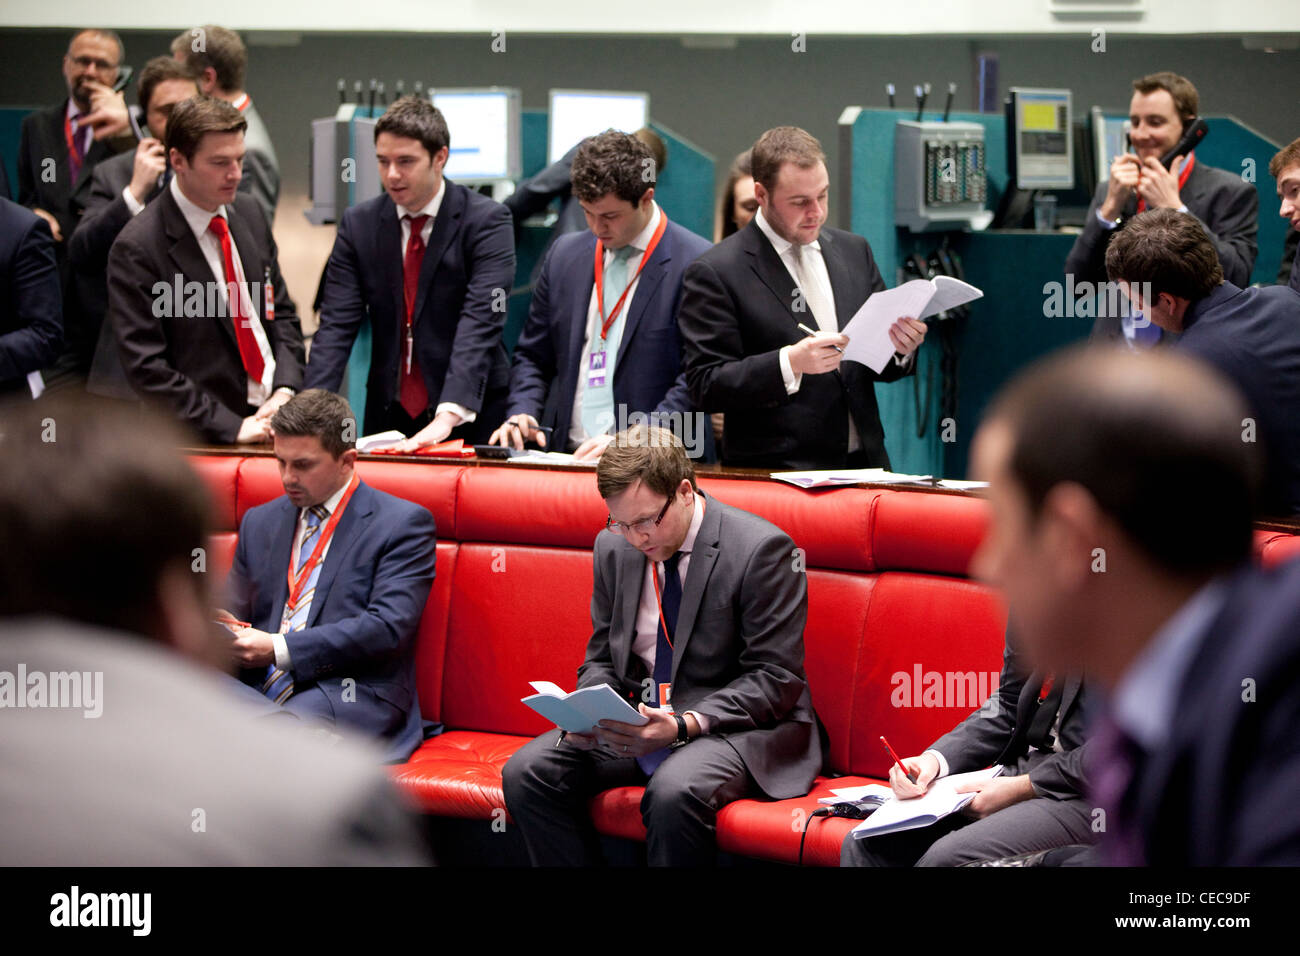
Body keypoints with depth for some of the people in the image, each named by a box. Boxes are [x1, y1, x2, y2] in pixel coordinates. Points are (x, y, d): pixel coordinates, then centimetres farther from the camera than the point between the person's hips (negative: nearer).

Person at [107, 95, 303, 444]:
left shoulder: (248, 215, 11)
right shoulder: (137, 249, -9)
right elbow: (146, 368, -12)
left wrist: (285, 390, 0)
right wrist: (231, 427, -16)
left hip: (277, 414, 5)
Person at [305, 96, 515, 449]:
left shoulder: (486, 221, -7)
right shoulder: (358, 224, 5)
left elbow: (481, 322, -19)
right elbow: (336, 324, -2)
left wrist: (449, 416, -31)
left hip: (470, 417, -3)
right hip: (388, 413, 3)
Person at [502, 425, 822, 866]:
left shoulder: (760, 549, -14)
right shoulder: (614, 547, 5)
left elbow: (776, 680, -14)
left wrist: (684, 726, -26)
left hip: (736, 726, -6)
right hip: (637, 717, 6)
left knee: (673, 792, -37)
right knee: (525, 772, -15)